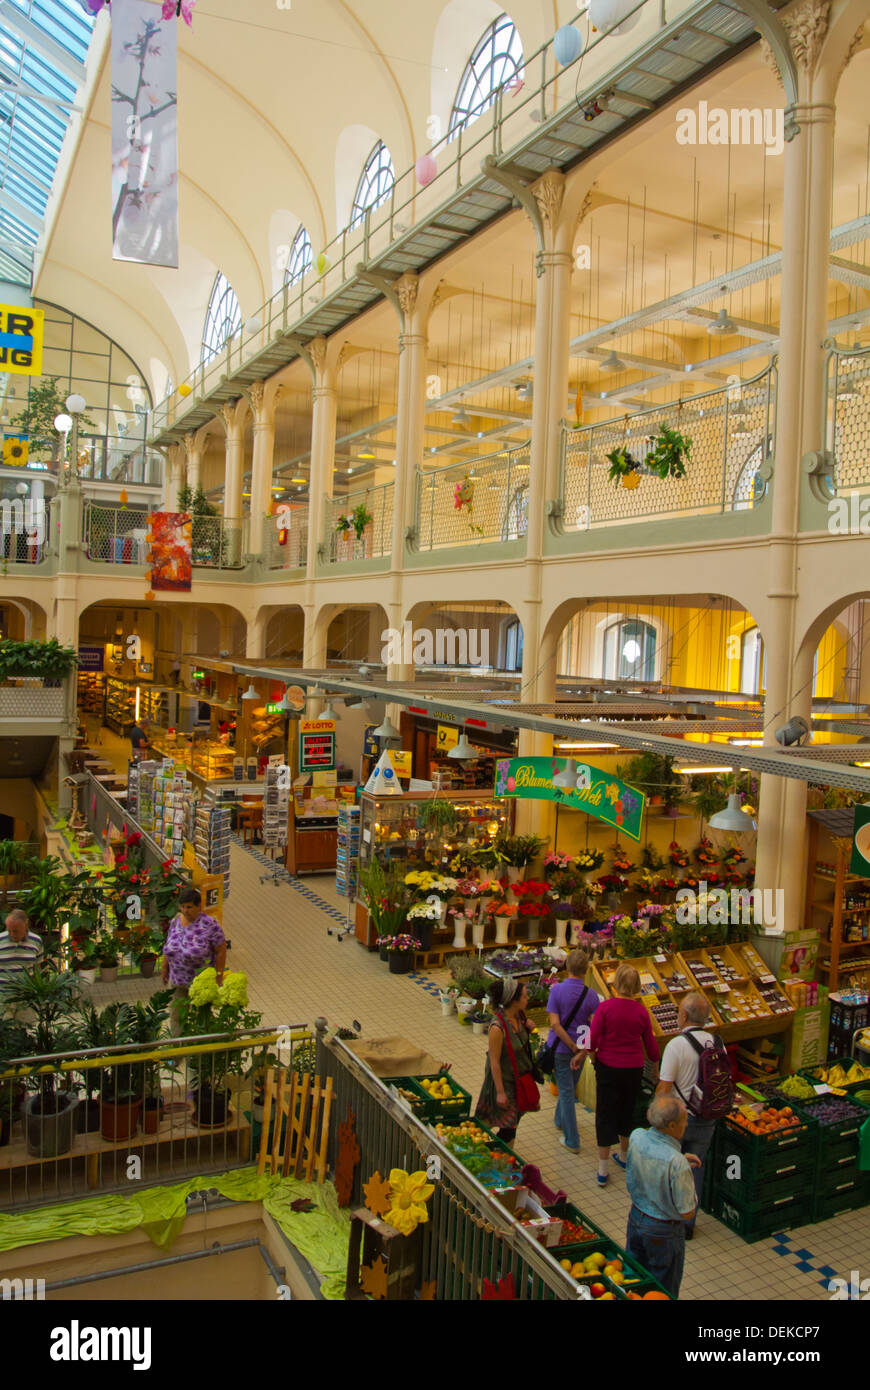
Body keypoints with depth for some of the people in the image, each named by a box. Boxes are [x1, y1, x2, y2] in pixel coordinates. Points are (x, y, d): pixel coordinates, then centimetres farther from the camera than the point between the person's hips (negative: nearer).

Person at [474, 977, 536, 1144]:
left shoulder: (518, 1015, -7)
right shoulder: (498, 1028, -30)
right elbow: (494, 1062, -23)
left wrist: (528, 1028, -7)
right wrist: (500, 1092, -18)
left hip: (519, 1077, 8)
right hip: (504, 1079, -8)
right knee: (508, 1127, 1)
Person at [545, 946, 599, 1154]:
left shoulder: (557, 990, -16)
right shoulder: (591, 994, -11)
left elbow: (555, 1024, -20)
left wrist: (573, 1047, -15)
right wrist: (585, 1048, -14)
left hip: (560, 1048, -3)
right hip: (580, 1049, 3)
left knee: (566, 1091, 5)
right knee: (570, 1087, 24)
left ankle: (572, 1141, 9)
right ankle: (560, 1120, 47)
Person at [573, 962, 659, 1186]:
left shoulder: (605, 1007, -16)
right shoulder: (642, 1012, -7)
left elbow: (592, 1041, -16)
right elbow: (650, 1045, 3)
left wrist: (579, 1056, 2)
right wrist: (655, 1061, 24)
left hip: (608, 1068, -3)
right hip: (634, 1069, 3)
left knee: (605, 1115, 7)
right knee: (627, 1111, 22)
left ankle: (603, 1169, 9)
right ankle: (624, 1156, 40)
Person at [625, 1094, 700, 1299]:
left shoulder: (636, 1138, -17)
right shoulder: (676, 1163, -36)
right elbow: (686, 1212, -22)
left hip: (636, 1218, 6)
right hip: (664, 1232, -5)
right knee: (663, 1291, 20)